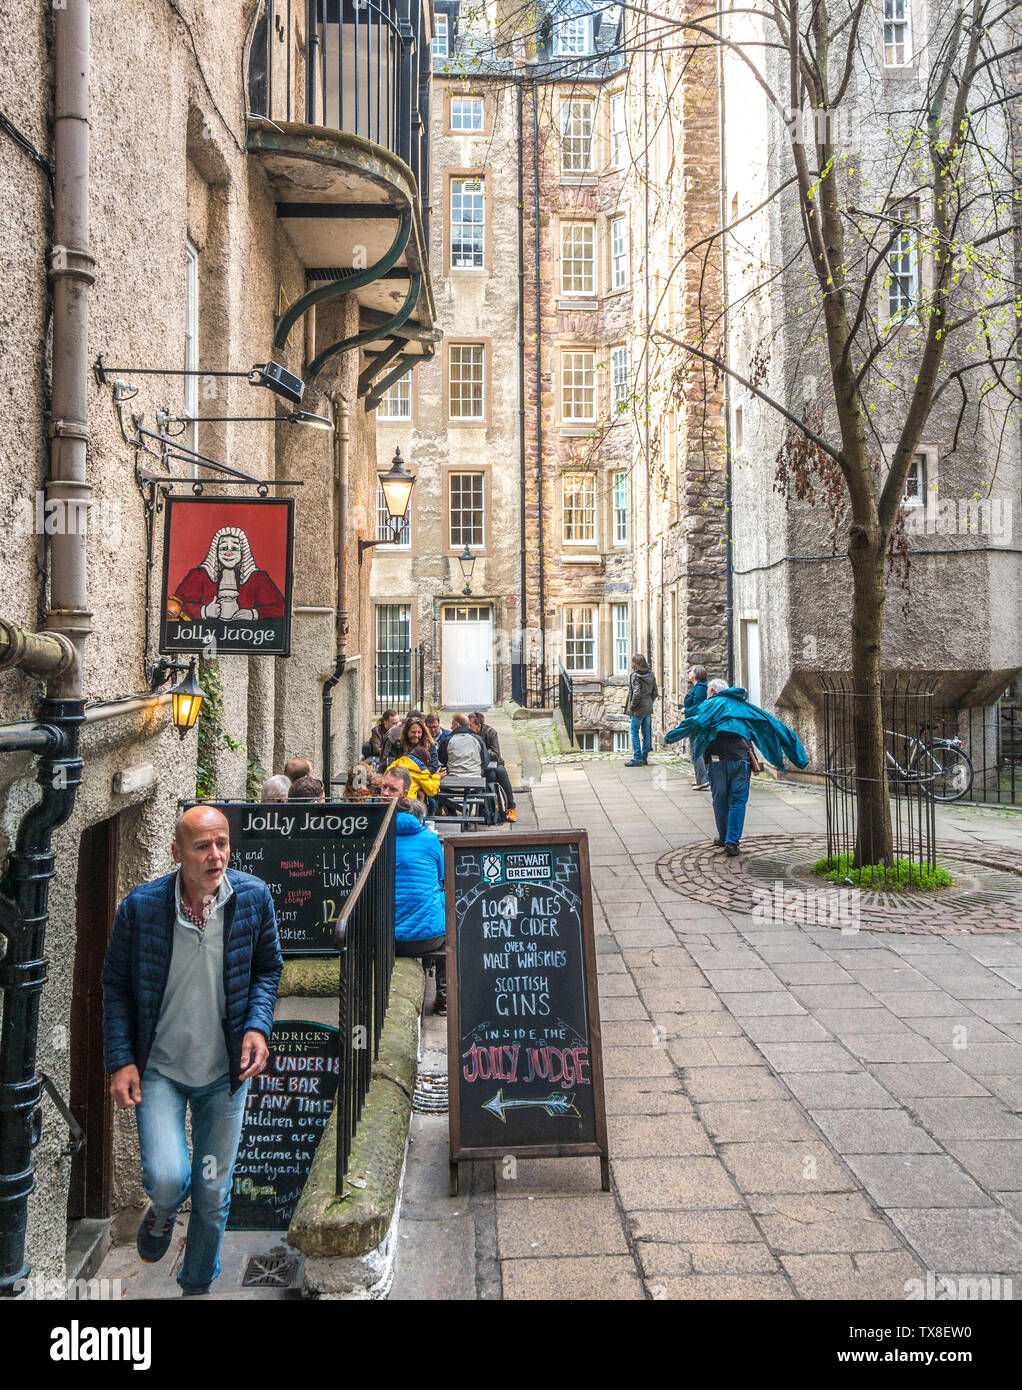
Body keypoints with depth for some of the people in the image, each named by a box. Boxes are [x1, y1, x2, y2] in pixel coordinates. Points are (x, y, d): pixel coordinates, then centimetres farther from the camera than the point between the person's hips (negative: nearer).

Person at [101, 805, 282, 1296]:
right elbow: (116, 985, -3)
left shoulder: (253, 897, -12)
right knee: (167, 1178, -16)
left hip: (225, 1070, 2)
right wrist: (120, 1061, -8)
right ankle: (161, 1215, 24)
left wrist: (258, 1025, -12)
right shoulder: (140, 905, -16)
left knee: (213, 1193, 11)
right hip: (159, 1067, -1)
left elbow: (268, 968, 3)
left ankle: (198, 1284, 40)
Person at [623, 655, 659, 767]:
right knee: (646, 733, 12)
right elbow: (655, 693, 9)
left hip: (638, 710, -7)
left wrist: (632, 706, -11)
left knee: (635, 732, 0)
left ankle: (637, 759, -1)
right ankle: (644, 757, 20)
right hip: (648, 709, 7)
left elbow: (637, 693, -21)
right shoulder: (651, 675, 7)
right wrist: (649, 702, 16)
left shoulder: (635, 675, -14)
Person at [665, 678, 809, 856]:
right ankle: (732, 842, -5)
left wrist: (673, 736, -3)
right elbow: (771, 724, 26)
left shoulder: (712, 703, 11)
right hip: (741, 756, 2)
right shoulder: (744, 705, 24)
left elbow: (697, 722, -9)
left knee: (720, 799, 12)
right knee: (738, 800, 4)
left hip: (718, 756, -2)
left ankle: (724, 837, 22)